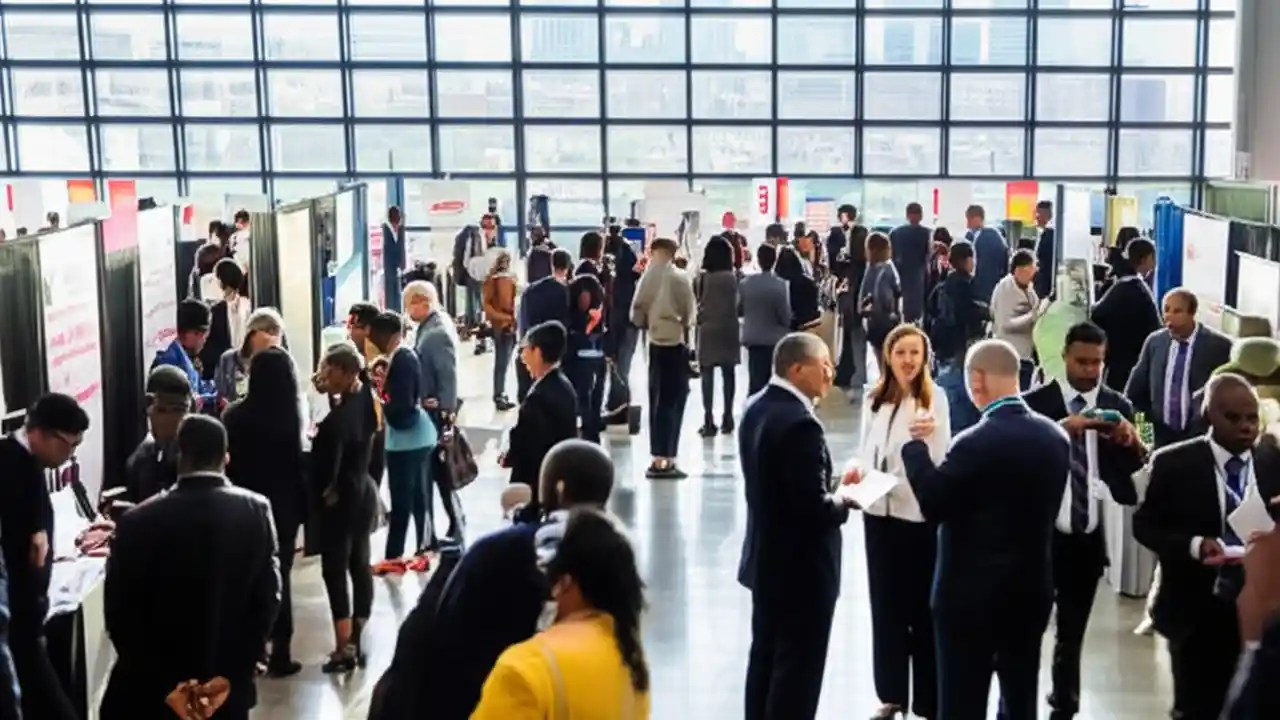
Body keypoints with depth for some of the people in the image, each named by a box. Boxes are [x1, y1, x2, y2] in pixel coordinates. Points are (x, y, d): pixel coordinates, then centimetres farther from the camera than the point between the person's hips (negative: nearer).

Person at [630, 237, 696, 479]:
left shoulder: (647, 277, -2)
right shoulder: (679, 277, -11)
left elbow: (636, 311, -2)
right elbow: (688, 312, -7)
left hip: (655, 343, 4)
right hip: (675, 343, -4)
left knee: (657, 400, 13)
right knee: (672, 402, 1)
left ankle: (658, 459, 16)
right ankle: (665, 461, 0)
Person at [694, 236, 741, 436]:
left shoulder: (702, 278, -7)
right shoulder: (734, 277, -5)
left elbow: (695, 300, -2)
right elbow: (739, 303, 1)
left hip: (708, 329, -1)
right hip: (729, 329, 1)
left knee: (707, 375, 2)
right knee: (728, 374, 11)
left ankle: (709, 421, -3)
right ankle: (727, 418, 15)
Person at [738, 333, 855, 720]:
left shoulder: (756, 409, 4)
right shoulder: (801, 424, -26)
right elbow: (815, 509, -27)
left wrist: (832, 488, 6)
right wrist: (845, 502, -7)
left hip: (766, 558, 9)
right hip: (801, 566, -9)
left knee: (766, 658, 20)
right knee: (798, 669, 2)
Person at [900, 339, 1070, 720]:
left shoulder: (976, 442, -20)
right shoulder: (1055, 436, 2)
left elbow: (933, 505, -14)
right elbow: (1045, 508, 11)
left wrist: (916, 446, -5)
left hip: (973, 592, -7)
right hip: (1032, 588, 7)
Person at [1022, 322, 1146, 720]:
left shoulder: (1117, 405, 3)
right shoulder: (1035, 402, -7)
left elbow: (1133, 469, -2)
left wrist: (1131, 442, -22)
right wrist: (1061, 429, -30)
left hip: (1090, 536, 3)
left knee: (1073, 633, 18)